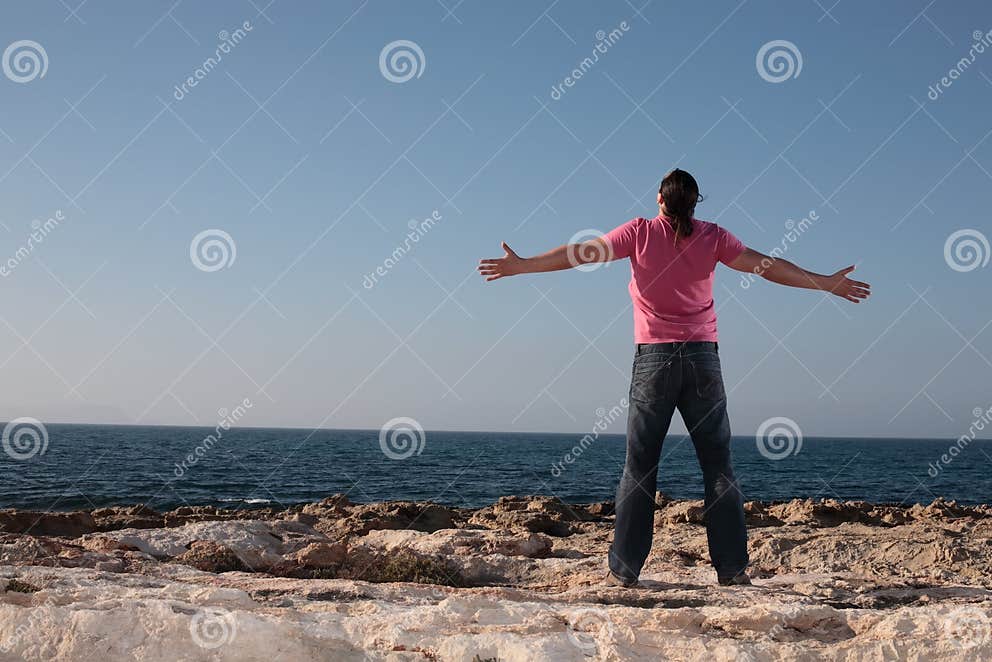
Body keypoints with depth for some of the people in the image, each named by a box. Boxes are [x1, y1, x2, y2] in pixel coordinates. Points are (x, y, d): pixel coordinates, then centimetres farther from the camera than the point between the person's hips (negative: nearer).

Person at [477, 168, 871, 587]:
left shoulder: (640, 233, 1)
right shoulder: (712, 238, 4)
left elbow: (578, 254, 2)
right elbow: (767, 266, 9)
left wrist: (520, 266, 8)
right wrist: (828, 283, 19)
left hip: (654, 358, -1)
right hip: (703, 357, 1)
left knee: (639, 466, 2)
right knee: (718, 466, 5)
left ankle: (624, 570, 1)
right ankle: (732, 569, 4)